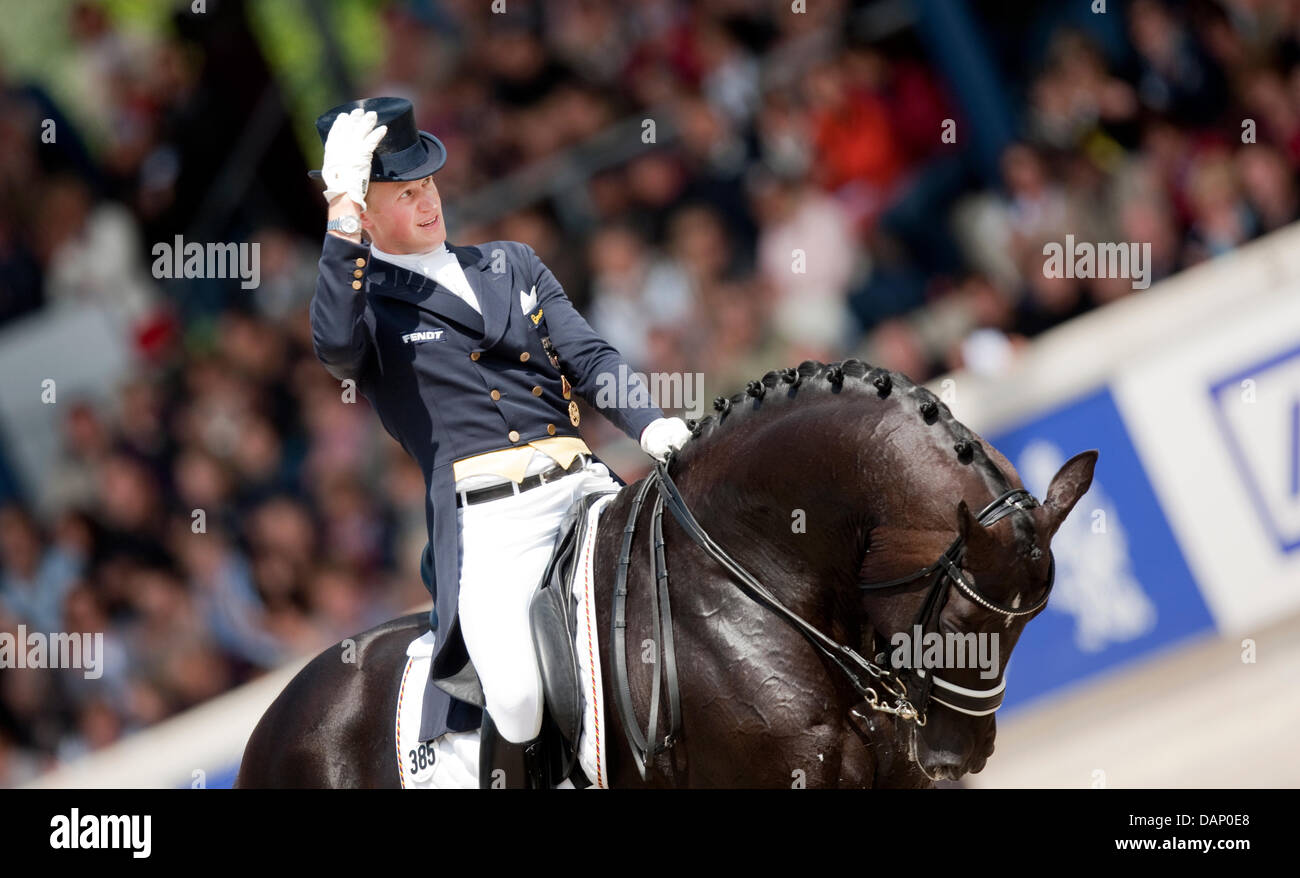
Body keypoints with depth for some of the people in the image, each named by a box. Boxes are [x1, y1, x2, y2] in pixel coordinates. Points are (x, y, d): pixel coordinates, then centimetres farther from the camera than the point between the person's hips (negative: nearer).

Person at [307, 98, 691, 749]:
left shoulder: (513, 263, 24)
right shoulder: (368, 303, 8)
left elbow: (589, 358, 16)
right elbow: (335, 345, -17)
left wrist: (651, 425, -3)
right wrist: (341, 213, -18)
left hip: (586, 486, 5)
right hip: (487, 522, -5)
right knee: (520, 700, -27)